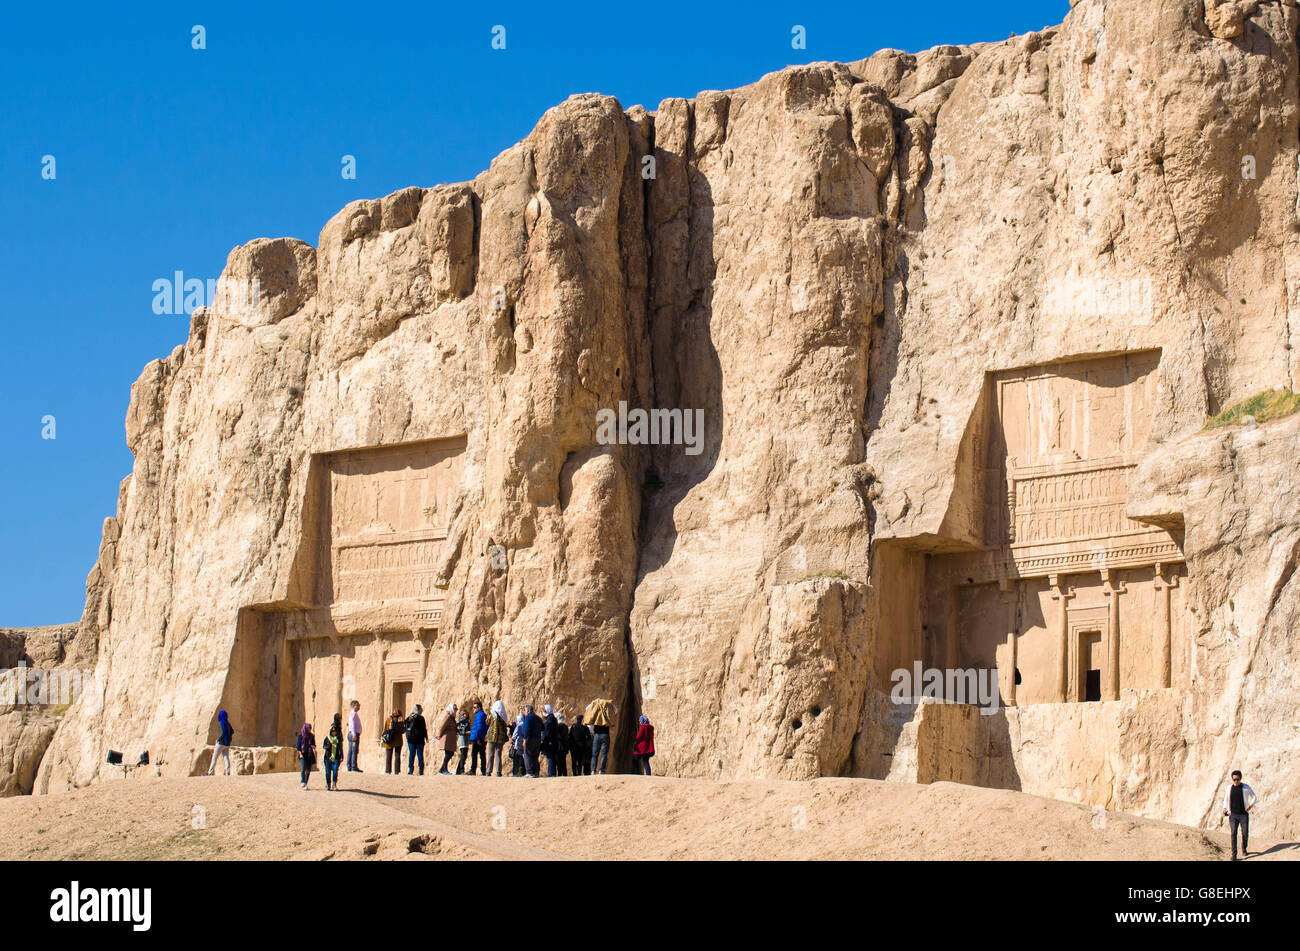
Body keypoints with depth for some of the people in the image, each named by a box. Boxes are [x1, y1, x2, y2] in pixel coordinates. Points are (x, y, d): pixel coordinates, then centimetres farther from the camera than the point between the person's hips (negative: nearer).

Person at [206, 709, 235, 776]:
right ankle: (228, 773, -7)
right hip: (227, 743, 8)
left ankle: (210, 773, 3)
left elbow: (223, 732, -24)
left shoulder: (221, 723, -13)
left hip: (221, 743, -8)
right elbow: (232, 731, 18)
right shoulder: (227, 723, 11)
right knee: (226, 758, 2)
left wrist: (218, 739, -13)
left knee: (214, 757, 1)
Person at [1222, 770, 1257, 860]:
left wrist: (1251, 805, -10)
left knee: (1245, 834, 3)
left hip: (1244, 814, -1)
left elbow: (1254, 797, 8)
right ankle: (1234, 855, -12)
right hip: (1233, 815, 1)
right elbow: (1226, 799, 19)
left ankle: (1244, 849, 32)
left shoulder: (1246, 788, 0)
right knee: (1233, 833, -11)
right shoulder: (1229, 788, 6)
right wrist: (1224, 808, 3)